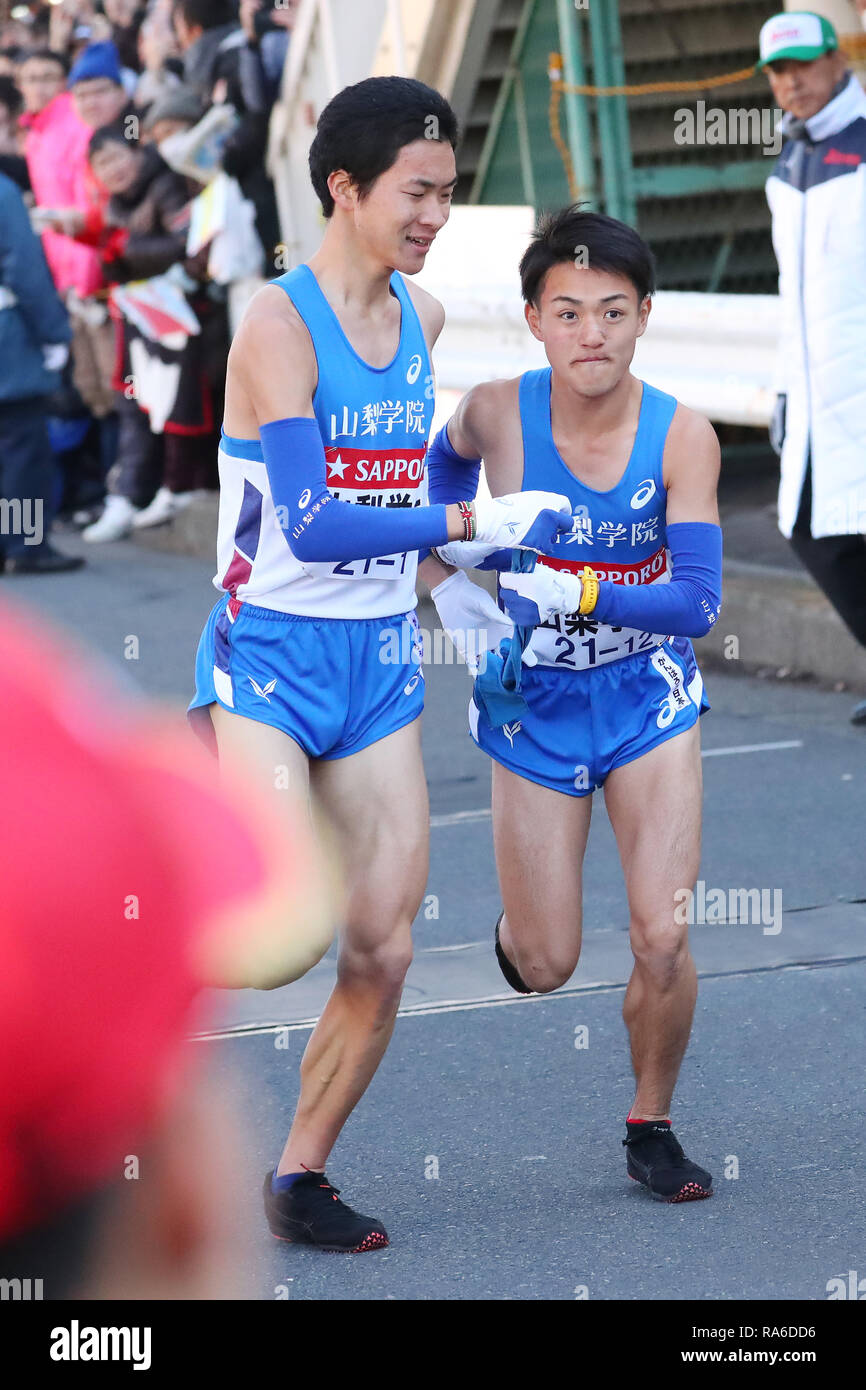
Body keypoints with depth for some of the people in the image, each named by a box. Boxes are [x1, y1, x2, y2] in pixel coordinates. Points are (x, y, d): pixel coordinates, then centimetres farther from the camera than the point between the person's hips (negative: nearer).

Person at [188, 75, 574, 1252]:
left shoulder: (422, 318, 8)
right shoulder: (277, 325, -14)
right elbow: (312, 525, -23)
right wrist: (471, 523, -28)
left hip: (382, 660, 6)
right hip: (271, 652, -6)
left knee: (383, 952, 2)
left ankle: (300, 1175, 16)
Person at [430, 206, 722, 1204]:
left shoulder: (682, 437, -18)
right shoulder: (495, 414, -15)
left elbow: (698, 601, -23)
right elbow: (448, 467, 11)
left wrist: (579, 591, -35)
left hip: (648, 697, 0)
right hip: (534, 705, 1)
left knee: (662, 942, -9)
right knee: (545, 969, 4)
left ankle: (651, 1126, 16)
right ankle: (518, 921, 42)